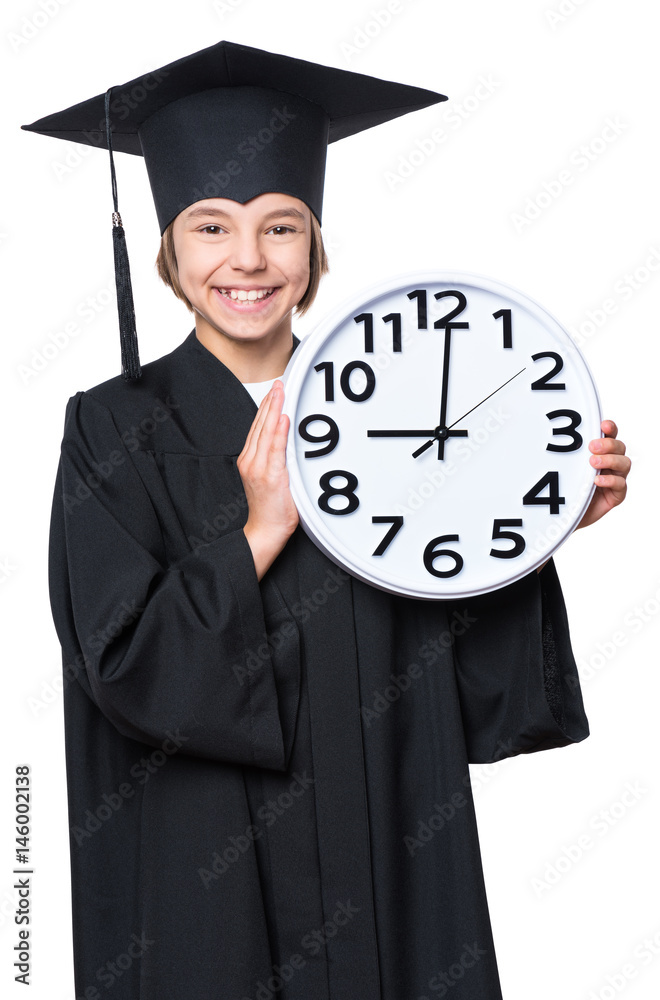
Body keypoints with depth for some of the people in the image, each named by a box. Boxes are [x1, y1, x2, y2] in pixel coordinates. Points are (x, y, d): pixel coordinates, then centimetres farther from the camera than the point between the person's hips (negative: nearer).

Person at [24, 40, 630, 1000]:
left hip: (381, 852, 3)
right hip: (201, 873, -3)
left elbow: (458, 649, 1)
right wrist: (262, 534, -21)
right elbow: (122, 666, -15)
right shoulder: (117, 432, -7)